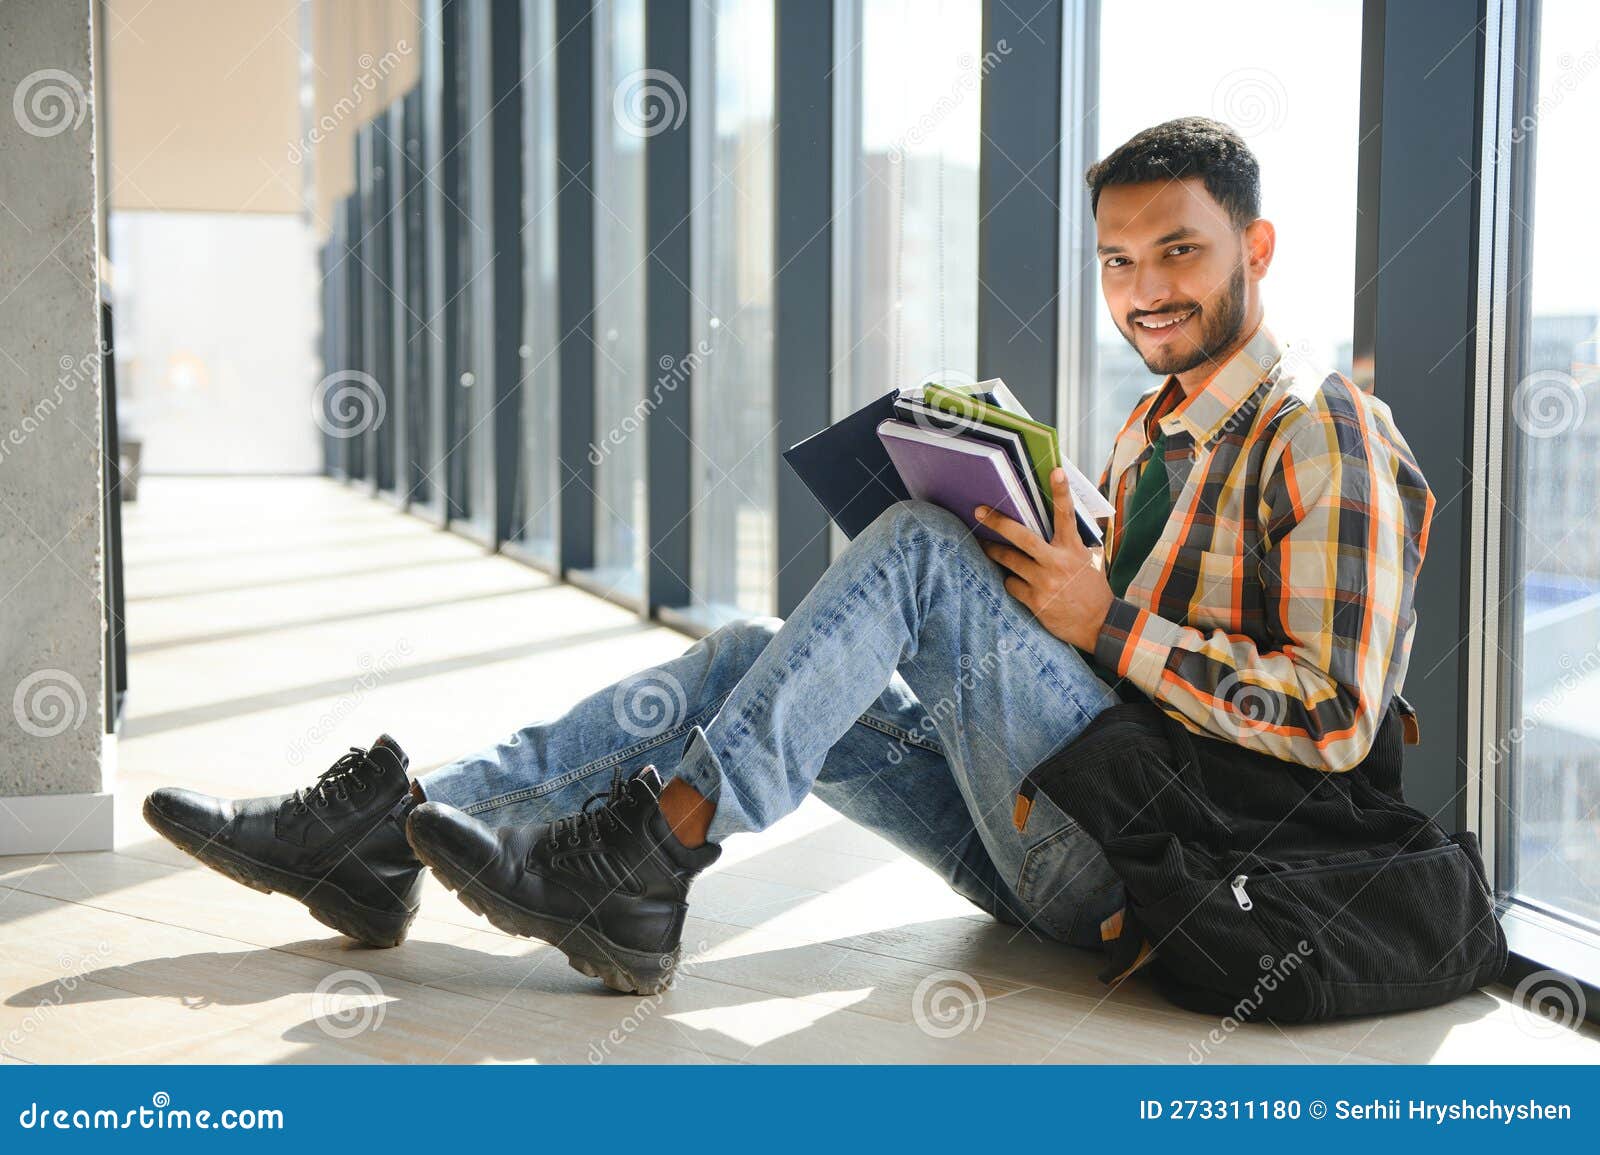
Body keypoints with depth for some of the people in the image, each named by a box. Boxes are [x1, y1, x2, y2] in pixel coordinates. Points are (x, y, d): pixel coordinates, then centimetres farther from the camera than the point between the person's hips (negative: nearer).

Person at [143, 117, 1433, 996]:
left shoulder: (1326, 436, -7)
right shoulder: (1148, 435, 20)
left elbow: (1336, 720, -17)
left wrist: (1108, 626, -18)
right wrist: (1033, 569, 2)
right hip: (1064, 861, 8)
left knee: (922, 548, -23)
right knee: (745, 661, -3)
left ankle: (647, 856, -25)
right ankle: (394, 830, -8)